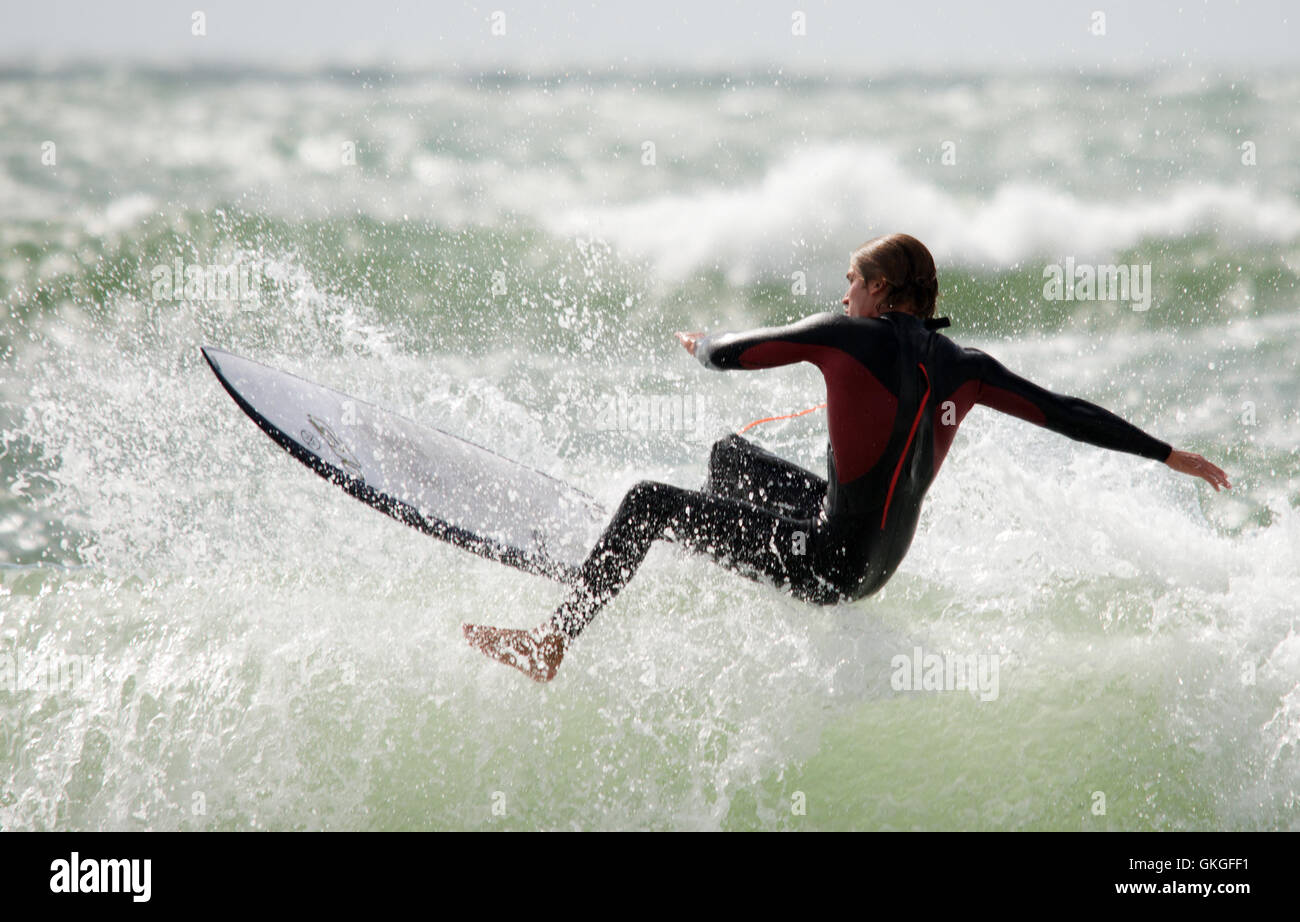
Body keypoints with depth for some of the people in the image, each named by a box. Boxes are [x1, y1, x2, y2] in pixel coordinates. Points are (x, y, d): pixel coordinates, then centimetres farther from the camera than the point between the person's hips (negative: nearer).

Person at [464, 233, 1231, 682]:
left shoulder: (848, 336, -13)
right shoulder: (964, 368, 1)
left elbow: (726, 355, -8)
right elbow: (1066, 413, 1)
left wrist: (701, 342, 17)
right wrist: (1169, 453, 9)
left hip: (829, 562, -8)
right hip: (883, 560, 8)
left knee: (650, 501, 1)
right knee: (730, 454, 27)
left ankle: (552, 644, 0)